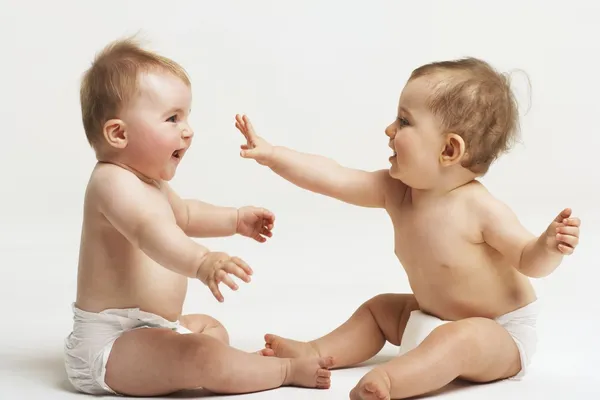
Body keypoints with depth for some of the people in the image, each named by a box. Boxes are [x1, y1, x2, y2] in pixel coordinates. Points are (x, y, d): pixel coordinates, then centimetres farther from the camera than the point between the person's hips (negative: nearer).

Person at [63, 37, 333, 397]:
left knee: (212, 328, 28)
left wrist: (236, 219, 26)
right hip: (109, 343, -11)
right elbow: (150, 231, -43)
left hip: (140, 330, 11)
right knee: (204, 358, -29)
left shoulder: (146, 181, 13)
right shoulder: (114, 182, -22)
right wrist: (201, 262, -59)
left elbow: (183, 214, 34)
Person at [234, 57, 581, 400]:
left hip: (501, 334, -8)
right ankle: (317, 353, 10)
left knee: (462, 338, -38)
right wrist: (271, 154, -12)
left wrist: (550, 246, -39)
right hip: (436, 317, 8)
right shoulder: (395, 190, -10)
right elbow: (333, 178, -9)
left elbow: (528, 260, -17)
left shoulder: (481, 210, -28)